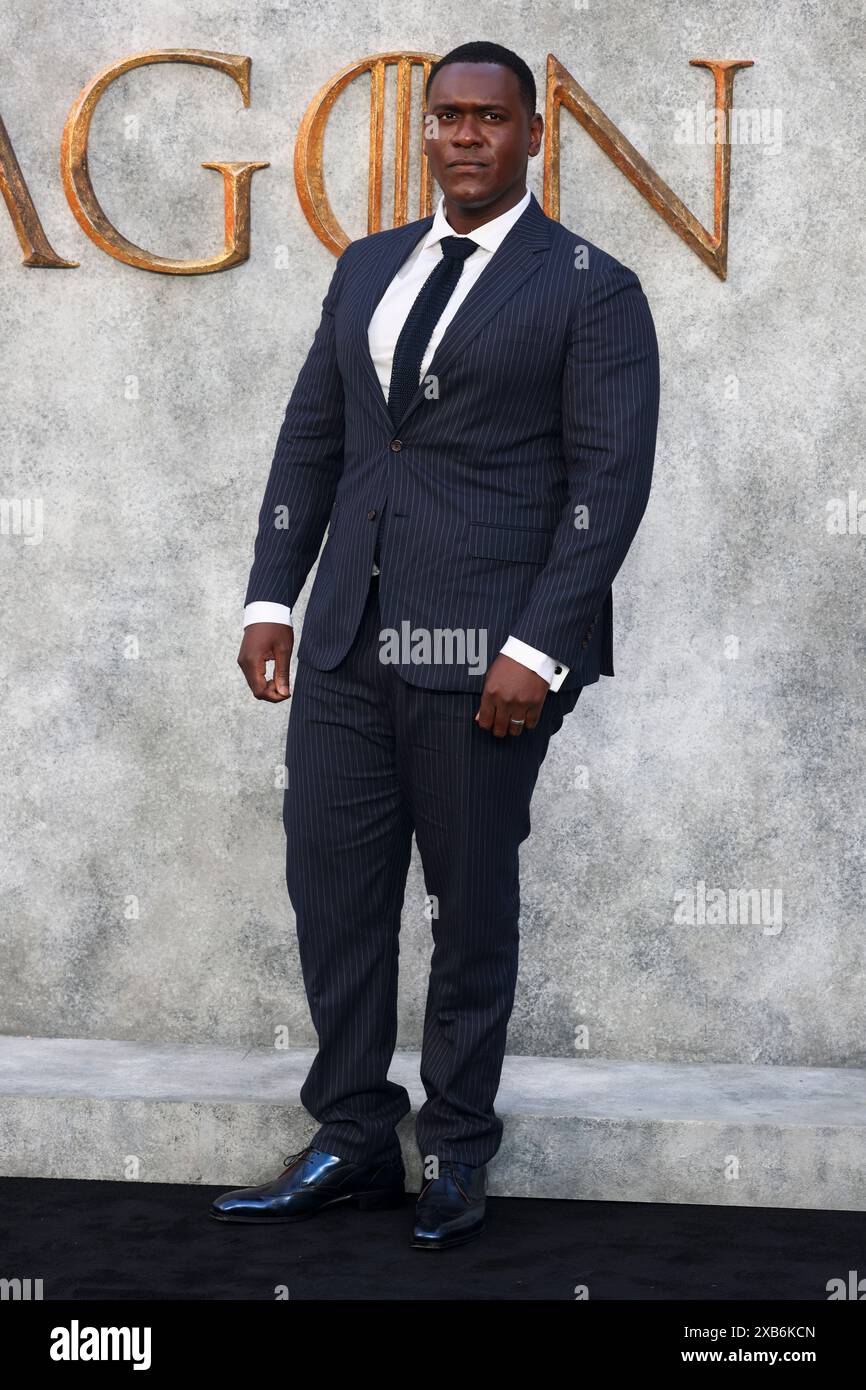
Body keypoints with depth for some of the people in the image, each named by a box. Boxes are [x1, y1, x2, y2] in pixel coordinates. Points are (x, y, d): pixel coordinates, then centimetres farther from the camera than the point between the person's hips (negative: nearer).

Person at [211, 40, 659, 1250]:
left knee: (473, 900, 5)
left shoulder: (590, 290, -2)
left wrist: (538, 650, -16)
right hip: (349, 640, 5)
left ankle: (457, 1152, 19)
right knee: (332, 886, 6)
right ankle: (352, 1141, 18)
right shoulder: (368, 268, 16)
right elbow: (312, 436, 17)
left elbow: (610, 480, -8)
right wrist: (271, 597, 8)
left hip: (484, 649, -5)